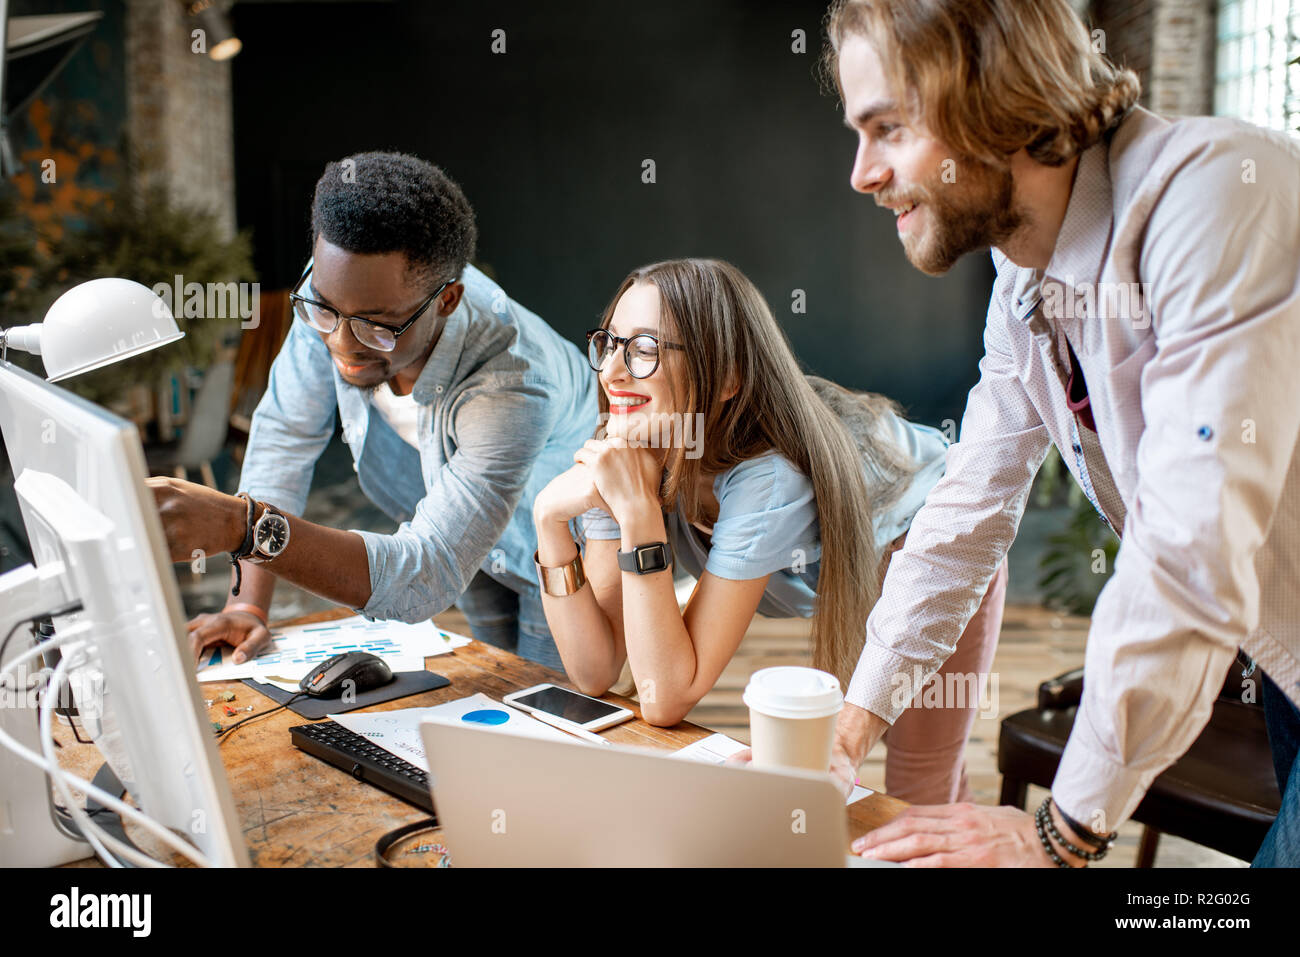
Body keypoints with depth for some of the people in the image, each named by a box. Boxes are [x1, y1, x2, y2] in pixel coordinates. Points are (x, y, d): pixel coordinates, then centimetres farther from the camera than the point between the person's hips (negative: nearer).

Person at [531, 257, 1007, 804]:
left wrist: (639, 512, -48)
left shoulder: (766, 480, -43)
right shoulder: (617, 457, -26)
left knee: (920, 784, 4)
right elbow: (598, 673, -25)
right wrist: (550, 519, -36)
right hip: (833, 568, 5)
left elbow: (666, 701, -42)